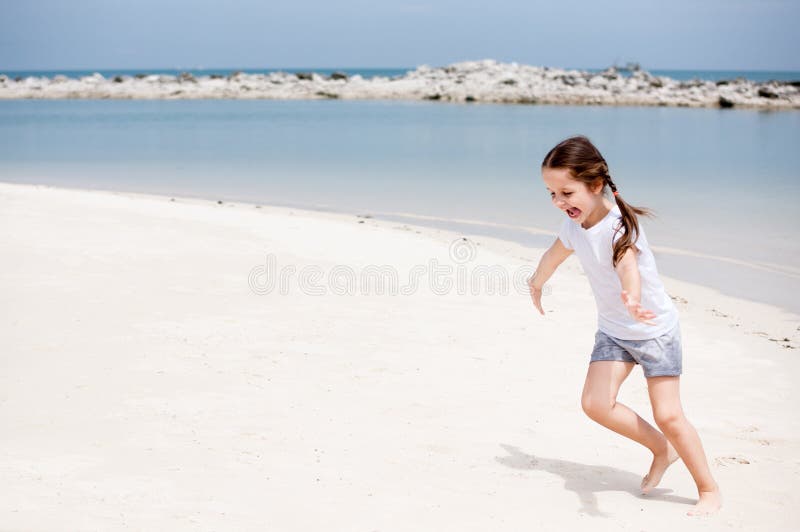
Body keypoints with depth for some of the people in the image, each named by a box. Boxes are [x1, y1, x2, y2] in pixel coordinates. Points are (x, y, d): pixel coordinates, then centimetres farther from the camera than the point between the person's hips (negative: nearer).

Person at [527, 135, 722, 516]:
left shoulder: (619, 225, -28)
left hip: (655, 330, -6)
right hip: (612, 331, 6)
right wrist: (537, 284, 37)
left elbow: (627, 264, -51)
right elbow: (555, 254, 18)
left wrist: (633, 300, -72)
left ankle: (709, 489, 12)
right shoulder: (574, 225, -6)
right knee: (595, 404, -9)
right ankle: (662, 449, 14)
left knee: (668, 415, -8)